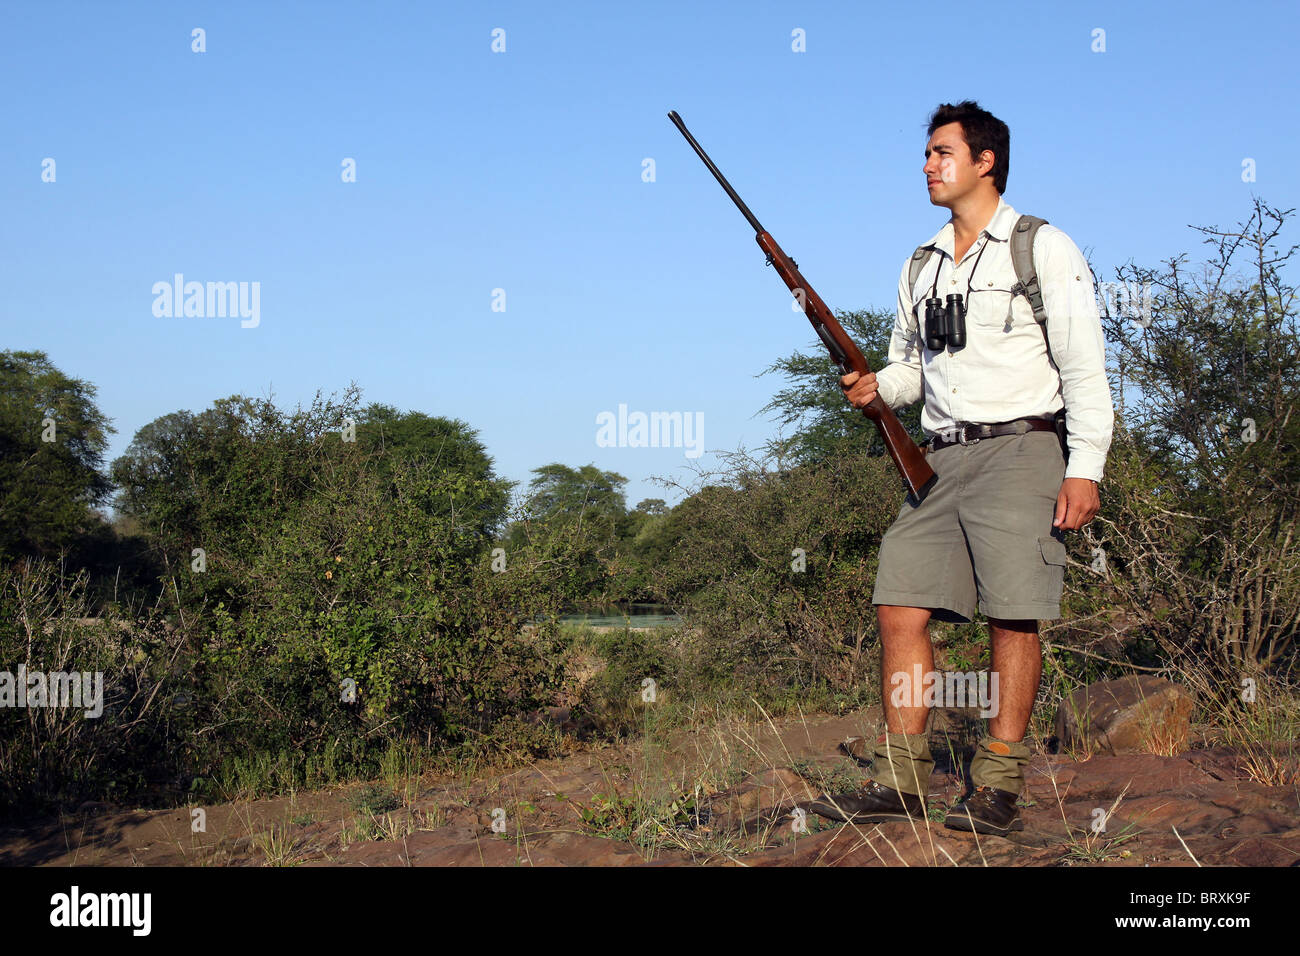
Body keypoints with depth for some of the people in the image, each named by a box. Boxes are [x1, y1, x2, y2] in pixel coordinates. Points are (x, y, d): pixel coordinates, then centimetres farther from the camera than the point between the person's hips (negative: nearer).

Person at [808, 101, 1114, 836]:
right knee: (901, 609, -2)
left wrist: (1085, 467, -13)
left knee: (1014, 617, -8)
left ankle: (998, 786, -2)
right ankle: (900, 781, 2)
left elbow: (1086, 367, -4)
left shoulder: (1045, 249, 0)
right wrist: (876, 386, 2)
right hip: (940, 460, 6)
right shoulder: (920, 266, 18)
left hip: (1019, 451, -6)